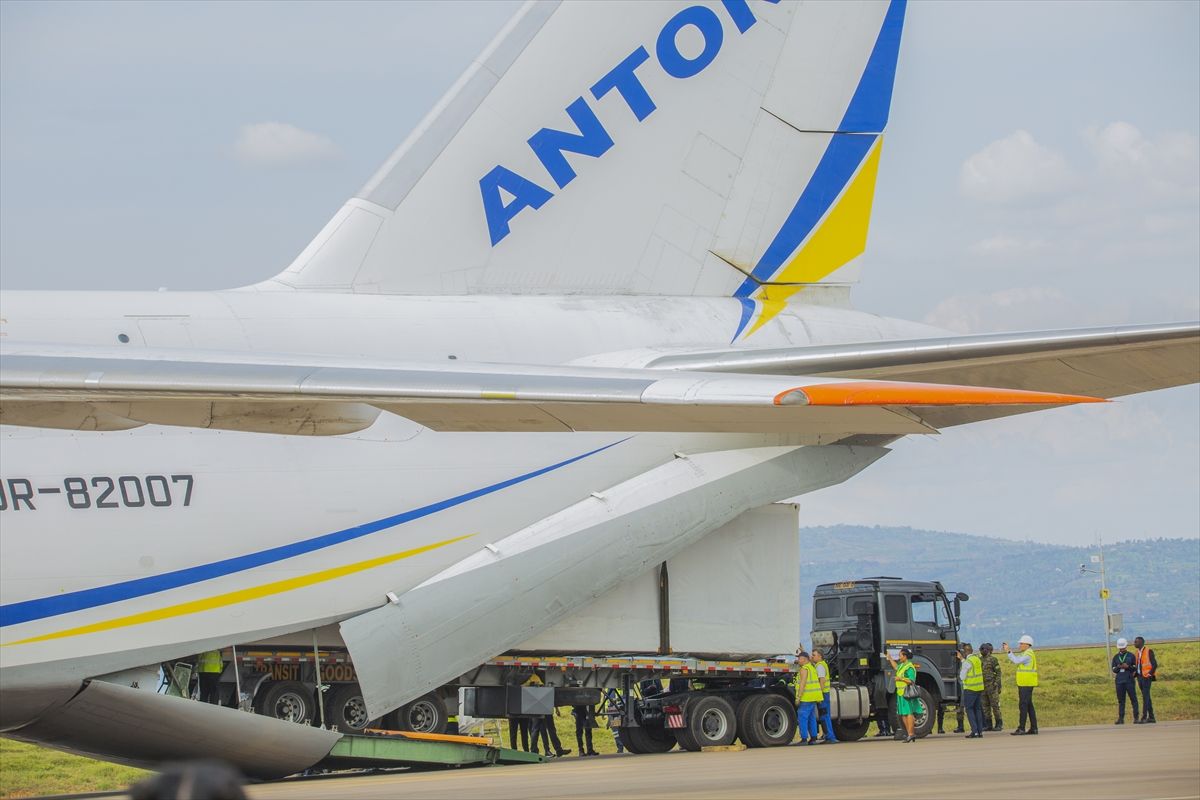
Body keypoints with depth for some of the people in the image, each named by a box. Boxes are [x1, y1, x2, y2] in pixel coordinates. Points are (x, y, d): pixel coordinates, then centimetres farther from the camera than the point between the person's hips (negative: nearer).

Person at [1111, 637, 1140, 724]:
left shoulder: (1131, 656, 6)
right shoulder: (1116, 657, 14)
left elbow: (1135, 668, 4)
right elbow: (1114, 670, 11)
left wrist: (1128, 667, -14)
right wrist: (1118, 667, -10)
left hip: (1129, 680, -3)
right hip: (1119, 681, 3)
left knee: (1133, 699, -4)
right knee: (1121, 700, 2)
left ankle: (1136, 717, -3)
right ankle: (1121, 718, 3)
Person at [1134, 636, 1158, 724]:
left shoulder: (1148, 651, -8)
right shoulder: (1138, 652, 15)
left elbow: (1154, 664, -11)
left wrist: (1150, 674, -16)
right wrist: (1135, 674, 8)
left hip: (1146, 677, -8)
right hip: (1140, 677, 8)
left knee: (1145, 697, -13)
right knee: (1146, 697, 9)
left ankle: (1144, 717, -18)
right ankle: (1151, 717, 13)